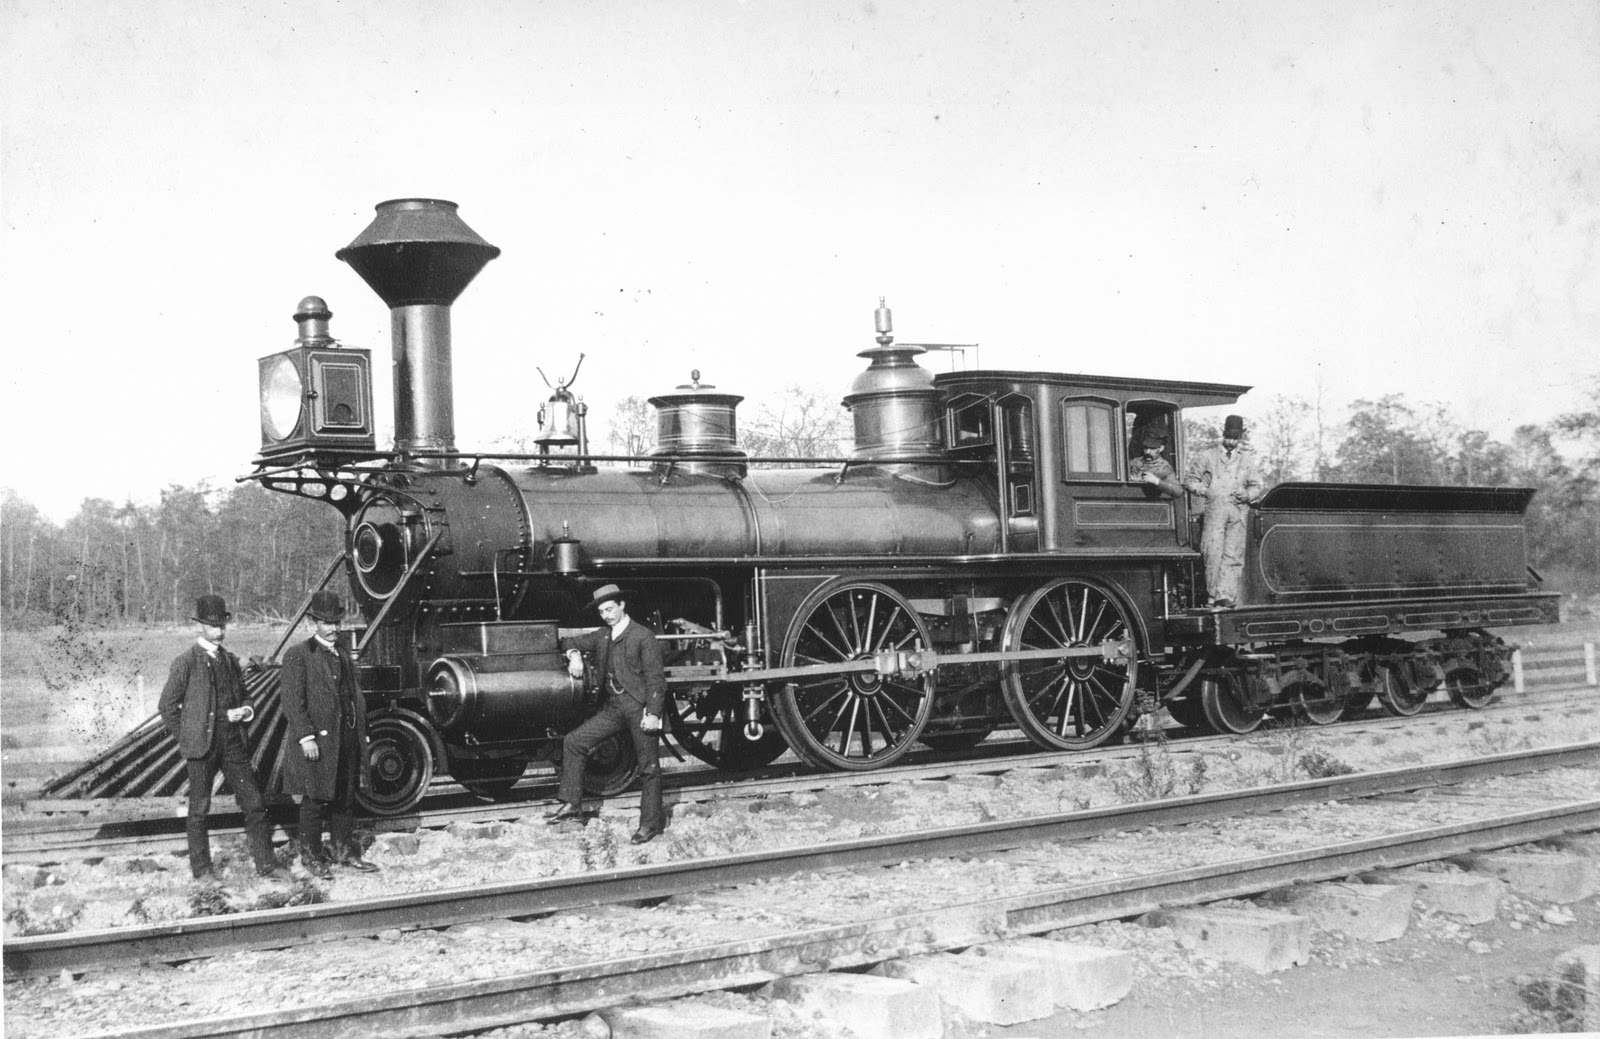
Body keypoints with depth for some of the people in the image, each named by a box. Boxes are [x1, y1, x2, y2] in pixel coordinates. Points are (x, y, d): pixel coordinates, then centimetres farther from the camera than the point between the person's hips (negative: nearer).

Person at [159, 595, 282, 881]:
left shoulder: (231, 660, 12)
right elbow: (168, 706, -4)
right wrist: (186, 738, -4)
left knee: (253, 802, 1)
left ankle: (266, 864, 6)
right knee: (199, 809, 5)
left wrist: (246, 710, 1)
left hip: (232, 743, 5)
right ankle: (201, 869, 17)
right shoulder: (186, 663, -7)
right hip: (201, 746, -5)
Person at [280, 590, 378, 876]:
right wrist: (305, 737, -19)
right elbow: (293, 702, -12)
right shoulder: (298, 655, -6)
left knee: (345, 798, 12)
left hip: (347, 741, 7)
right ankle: (311, 855, 13)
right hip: (317, 741, -6)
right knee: (314, 800, 1)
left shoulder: (343, 655, 17)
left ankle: (343, 850, 23)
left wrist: (361, 733, 14)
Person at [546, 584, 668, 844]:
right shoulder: (602, 637, 12)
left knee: (649, 766, 0)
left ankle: (652, 822, 10)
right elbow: (571, 642, 25)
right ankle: (572, 804, 1)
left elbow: (656, 677, -11)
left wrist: (653, 713, -19)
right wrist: (574, 655, 0)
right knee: (573, 742, -2)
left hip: (640, 706, -7)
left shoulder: (644, 636, -7)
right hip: (612, 708, 7)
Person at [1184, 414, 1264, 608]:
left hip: (1239, 510, 1)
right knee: (1213, 551, -14)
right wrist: (1203, 490, 2)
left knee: (1233, 554, -9)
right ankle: (1213, 594, -10)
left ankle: (1226, 596, -15)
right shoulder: (1208, 457, 17)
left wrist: (1247, 494, -1)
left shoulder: (1247, 459, 21)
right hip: (1214, 509, -1)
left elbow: (1257, 486, 20)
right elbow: (1190, 478, 19)